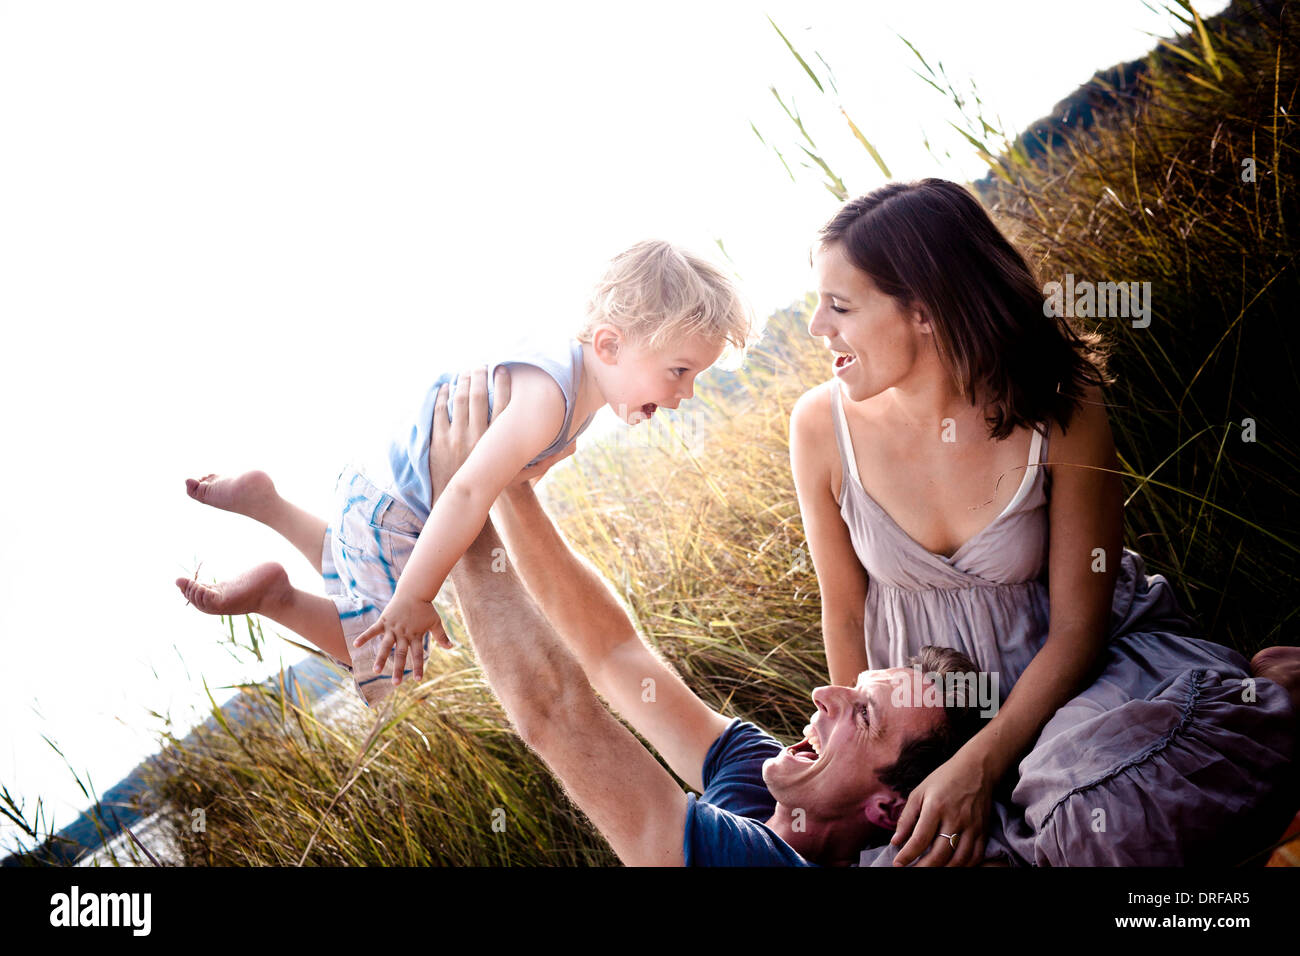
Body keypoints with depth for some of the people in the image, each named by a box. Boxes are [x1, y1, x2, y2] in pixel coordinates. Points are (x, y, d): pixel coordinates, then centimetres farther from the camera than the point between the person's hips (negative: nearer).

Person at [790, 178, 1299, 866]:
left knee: (1117, 814, -34)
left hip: (1057, 667, -3)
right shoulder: (822, 425, -15)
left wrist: (981, 766, -23)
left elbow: (1077, 628, -13)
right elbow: (845, 611, 0)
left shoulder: (1059, 411, -20)